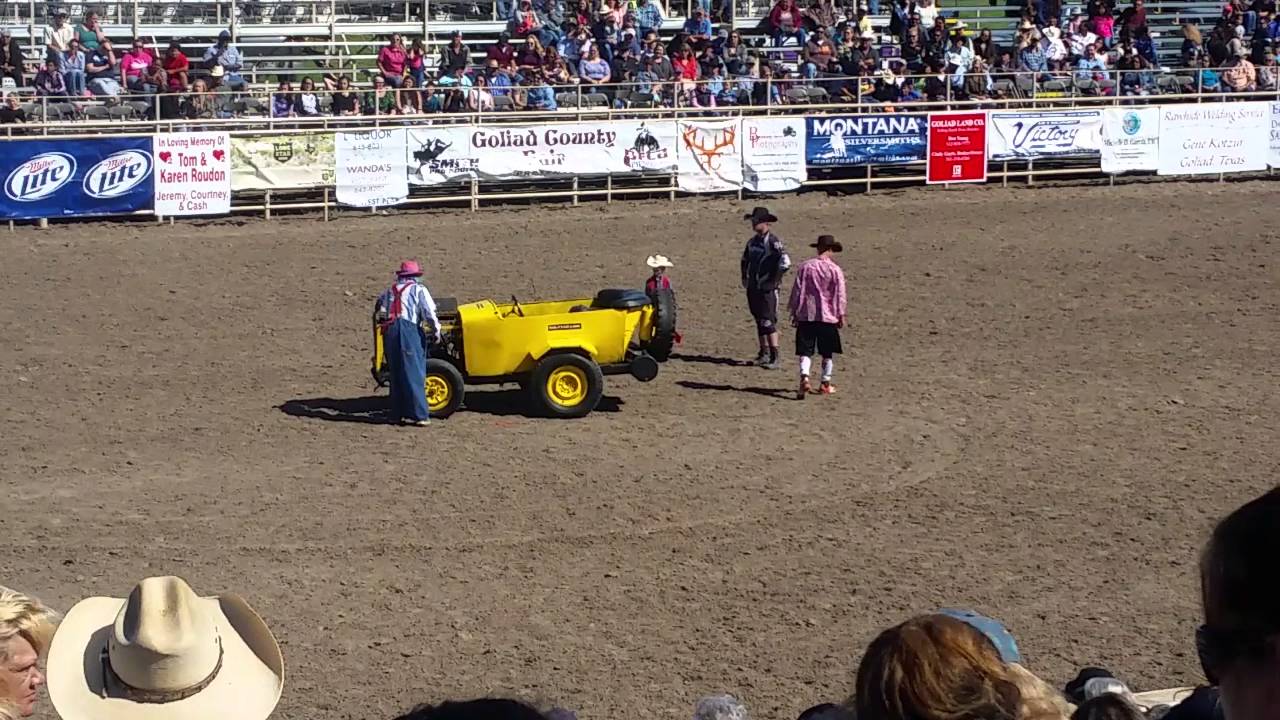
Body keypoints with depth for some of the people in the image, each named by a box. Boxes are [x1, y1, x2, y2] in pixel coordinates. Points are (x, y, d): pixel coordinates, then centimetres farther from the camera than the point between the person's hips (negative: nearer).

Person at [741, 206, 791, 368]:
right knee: (759, 322, 14)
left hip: (767, 289, -8)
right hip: (753, 288, 8)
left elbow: (785, 263, -25)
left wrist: (774, 281, -17)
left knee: (768, 322, -11)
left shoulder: (773, 241, -14)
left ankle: (774, 358, -12)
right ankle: (764, 354, 23)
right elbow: (745, 259, 31)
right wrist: (745, 278, 21)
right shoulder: (753, 241, 11)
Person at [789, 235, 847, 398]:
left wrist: (794, 312, 11)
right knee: (828, 353, 13)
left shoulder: (805, 266, -1)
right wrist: (841, 315, 8)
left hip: (805, 315, 1)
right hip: (828, 316, -1)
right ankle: (825, 383, 20)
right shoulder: (835, 270, -6)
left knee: (804, 350, 1)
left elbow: (797, 290, 3)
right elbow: (839, 294, -3)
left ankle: (804, 378, -20)